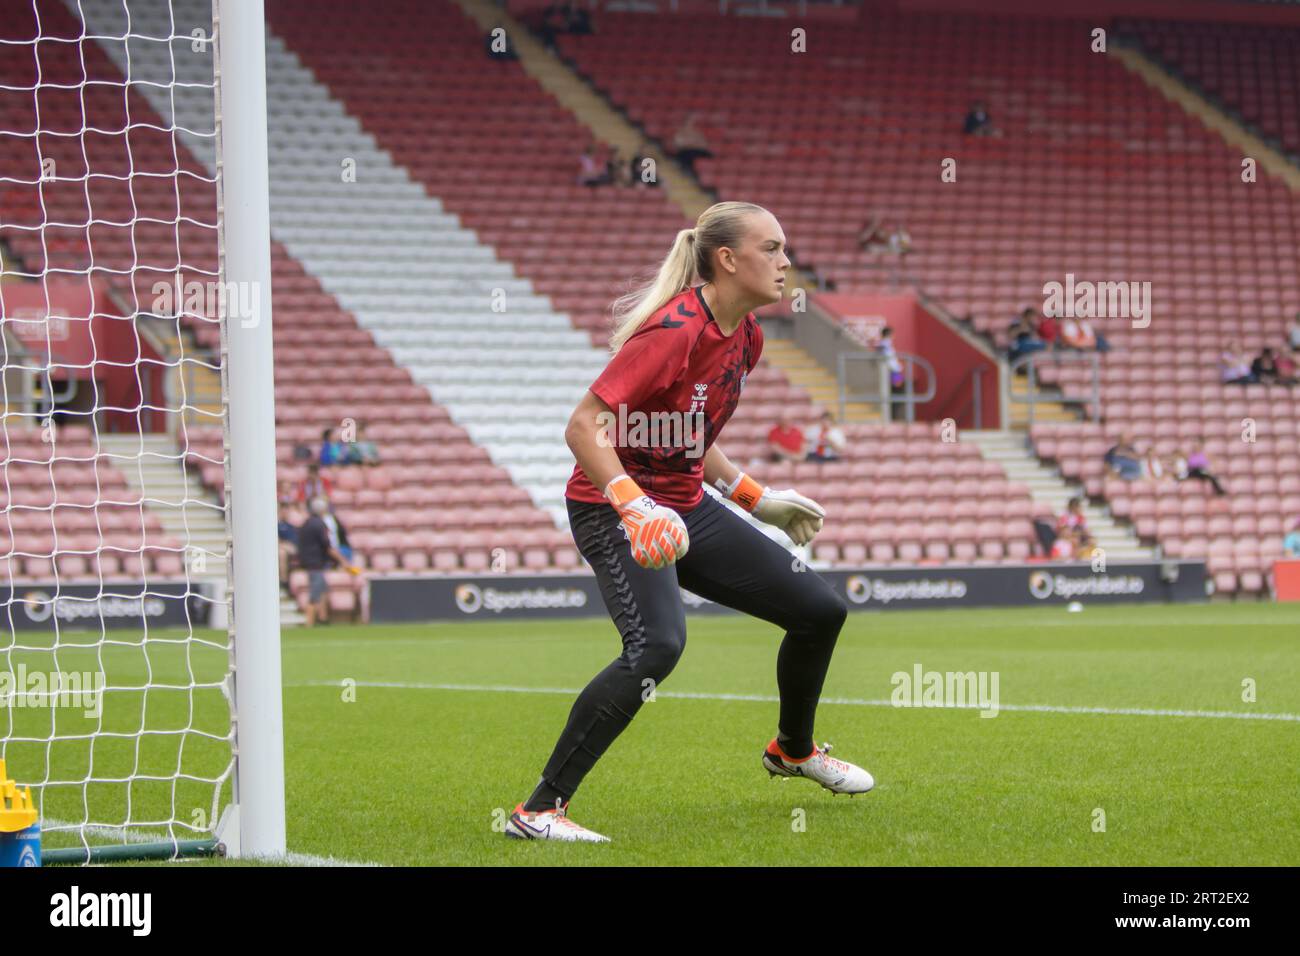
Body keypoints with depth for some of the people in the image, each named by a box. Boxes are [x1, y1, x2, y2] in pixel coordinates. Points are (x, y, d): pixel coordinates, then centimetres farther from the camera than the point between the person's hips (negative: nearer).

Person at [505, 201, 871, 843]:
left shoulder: (744, 335, 5)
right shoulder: (675, 329, -23)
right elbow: (583, 427, -27)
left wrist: (757, 499, 16)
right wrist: (635, 506, -38)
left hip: (686, 507, 9)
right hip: (613, 510, -9)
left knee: (821, 610, 12)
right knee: (658, 644, -34)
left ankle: (792, 750, 40)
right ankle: (539, 810, -28)